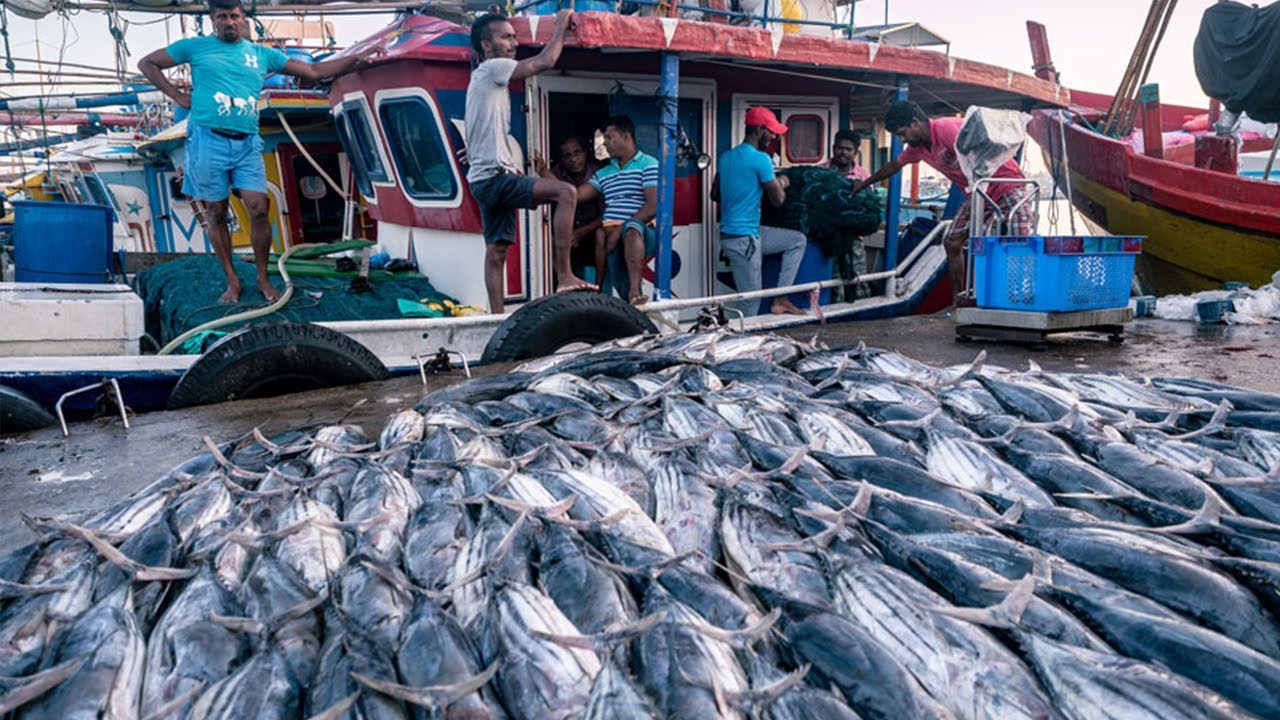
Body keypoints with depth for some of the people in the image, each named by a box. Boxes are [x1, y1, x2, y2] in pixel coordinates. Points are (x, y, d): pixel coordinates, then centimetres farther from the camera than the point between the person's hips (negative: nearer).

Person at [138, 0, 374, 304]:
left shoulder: (262, 54, 15)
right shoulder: (196, 47, 9)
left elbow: (313, 71, 12)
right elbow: (147, 63, 16)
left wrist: (358, 58, 5)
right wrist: (178, 96, 4)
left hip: (247, 144, 2)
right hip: (208, 140, -1)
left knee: (259, 209, -7)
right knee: (215, 213, 3)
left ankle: (263, 279, 6)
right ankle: (232, 281, 13)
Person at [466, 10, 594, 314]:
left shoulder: (482, 79, 24)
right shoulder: (492, 68, -6)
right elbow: (546, 61, -8)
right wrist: (561, 24, 5)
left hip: (486, 180, 11)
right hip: (494, 177, -11)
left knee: (496, 251, 11)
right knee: (565, 192, -23)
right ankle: (564, 276, -26)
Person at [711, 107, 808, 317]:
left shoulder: (726, 157, 10)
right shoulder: (760, 159, -15)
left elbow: (715, 194, 19)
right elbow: (778, 200, -10)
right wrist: (782, 183, 11)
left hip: (728, 234, 9)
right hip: (744, 238, -9)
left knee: (798, 240, 17)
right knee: (751, 303, -3)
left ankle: (780, 298, 13)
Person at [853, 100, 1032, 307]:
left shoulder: (946, 128, -22)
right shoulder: (917, 147, 6)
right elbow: (894, 165, 25)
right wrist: (864, 184, 33)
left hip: (1006, 182, -9)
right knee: (951, 243, 2)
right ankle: (961, 298, 10)